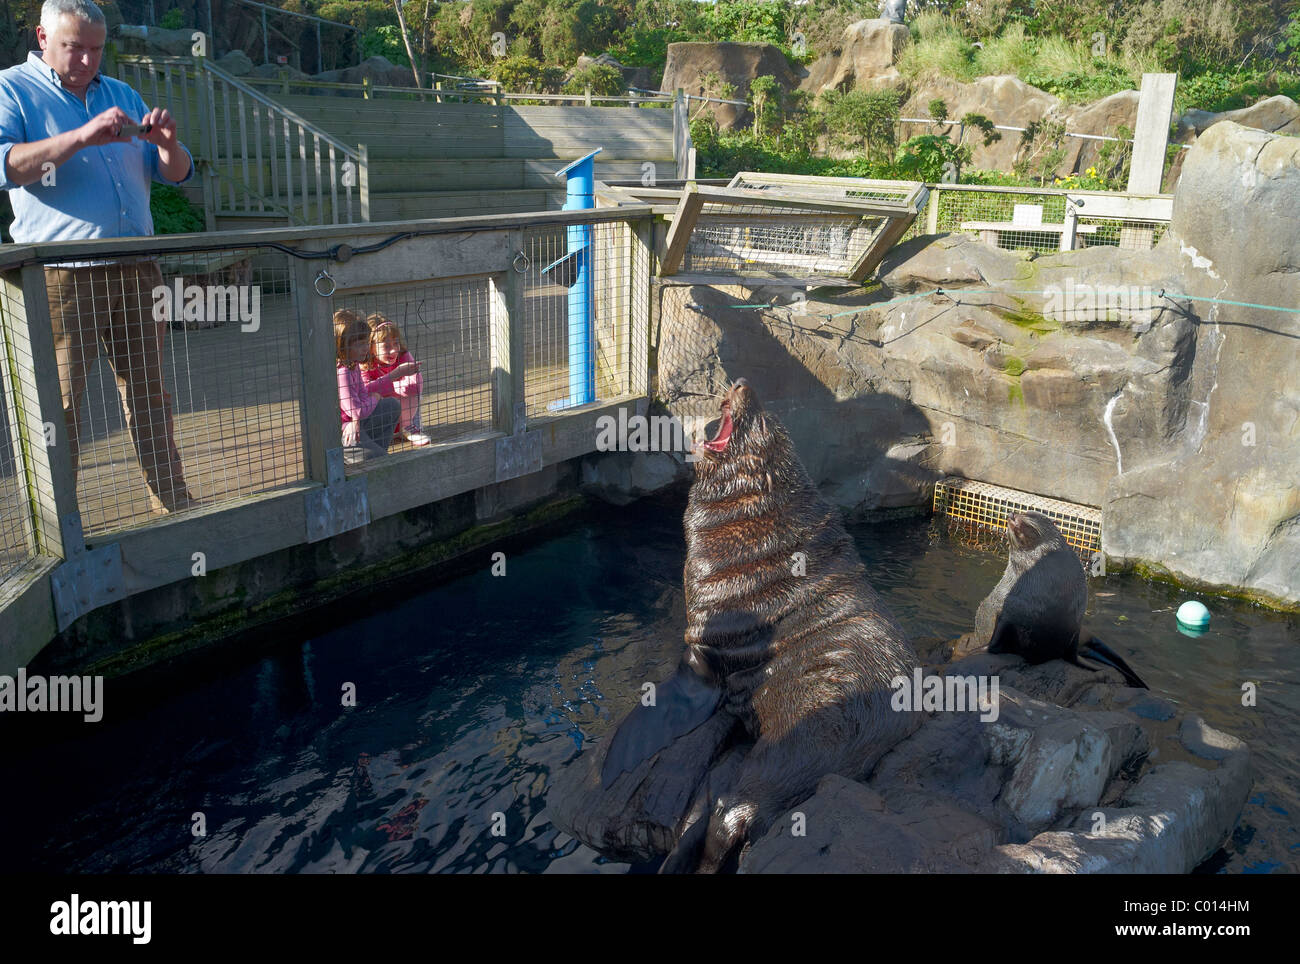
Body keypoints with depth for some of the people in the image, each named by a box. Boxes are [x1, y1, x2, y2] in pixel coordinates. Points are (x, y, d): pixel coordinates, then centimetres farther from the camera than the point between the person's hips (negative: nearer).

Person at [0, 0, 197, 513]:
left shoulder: (121, 94, 19)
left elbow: (174, 174, 17)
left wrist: (167, 143, -6)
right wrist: (80, 137, -23)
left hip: (136, 273, 5)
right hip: (61, 277, -5)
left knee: (150, 395, 8)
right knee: (58, 405, -5)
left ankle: (176, 508, 15)